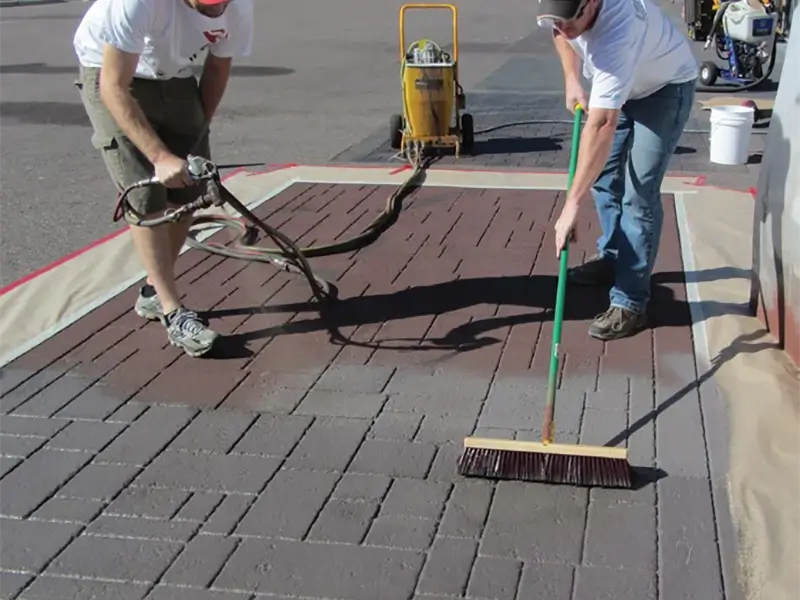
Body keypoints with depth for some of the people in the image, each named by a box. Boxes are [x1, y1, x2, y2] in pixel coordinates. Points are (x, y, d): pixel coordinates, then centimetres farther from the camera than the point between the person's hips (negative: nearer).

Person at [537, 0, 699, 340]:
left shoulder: (618, 31, -44)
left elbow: (601, 126, -48)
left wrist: (572, 204, -51)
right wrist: (572, 80, -8)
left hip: (666, 88, -8)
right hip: (623, 85, 8)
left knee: (638, 195, -14)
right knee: (603, 174, 15)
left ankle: (630, 303, -8)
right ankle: (613, 259, 35)